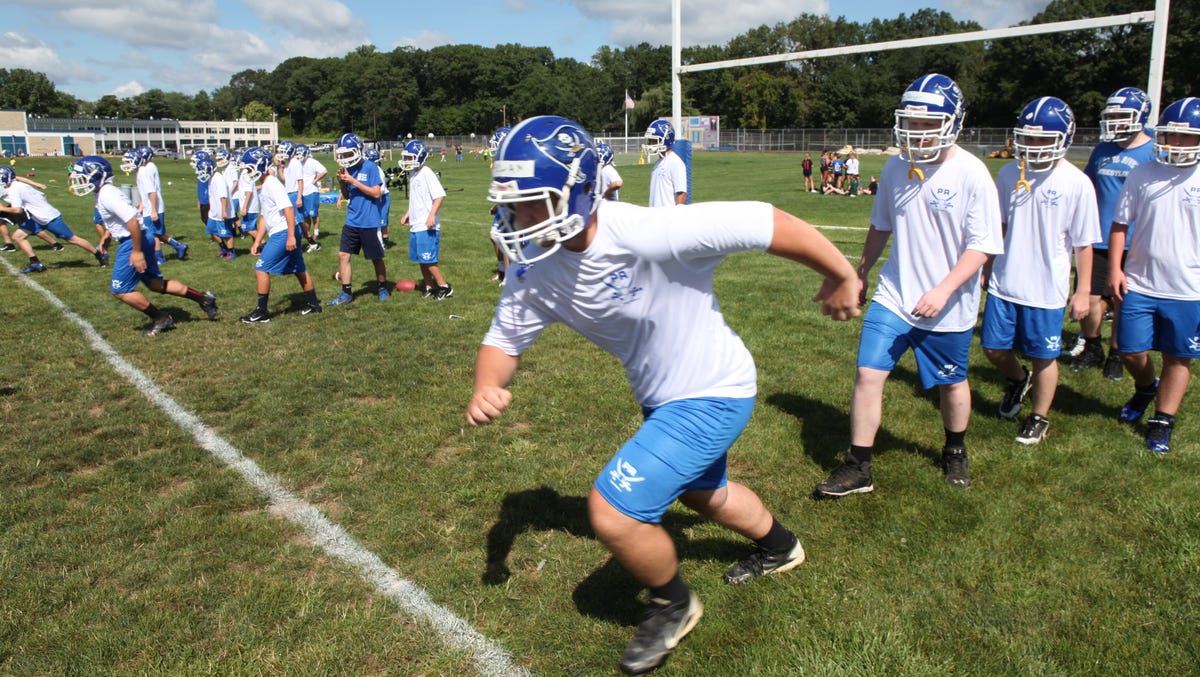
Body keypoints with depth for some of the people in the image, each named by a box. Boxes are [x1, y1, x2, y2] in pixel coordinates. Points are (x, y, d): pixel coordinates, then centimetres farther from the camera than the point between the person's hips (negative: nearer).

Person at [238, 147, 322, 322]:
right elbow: (265, 218, 20)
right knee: (299, 269, 16)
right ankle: (313, 303, 27)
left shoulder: (272, 184, -14)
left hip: (283, 233, -10)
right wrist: (257, 242, 18)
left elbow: (288, 208, -22)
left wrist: (291, 236, -26)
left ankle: (262, 312, -1)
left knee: (261, 268, -7)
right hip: (279, 233, 10)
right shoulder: (263, 187, 16)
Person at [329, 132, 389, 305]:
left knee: (376, 258, 8)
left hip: (369, 222, -6)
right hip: (351, 221, 6)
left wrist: (353, 181, -20)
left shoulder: (370, 168, -12)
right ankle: (346, 293, 11)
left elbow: (376, 193, -18)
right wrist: (341, 182, -6)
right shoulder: (348, 169, 7)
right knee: (343, 255, 2)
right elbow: (346, 196, 13)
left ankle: (383, 289, 27)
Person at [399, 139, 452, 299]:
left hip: (427, 226, -9)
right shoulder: (413, 174, 13)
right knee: (420, 259, 12)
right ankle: (430, 287, 22)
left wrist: (432, 215, -24)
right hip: (415, 225, 9)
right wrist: (407, 214, 22)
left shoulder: (427, 174, -13)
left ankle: (445, 287, 4)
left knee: (428, 259, -8)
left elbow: (439, 195, -19)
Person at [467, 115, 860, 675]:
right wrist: (486, 387, -23)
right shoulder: (538, 271, -13)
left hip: (713, 394, -8)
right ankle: (778, 547, 64)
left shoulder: (647, 235, -36)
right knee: (699, 491, 31)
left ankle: (673, 606, 18)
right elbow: (504, 338, 0)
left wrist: (841, 278, -16)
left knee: (612, 511, -14)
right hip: (661, 398, 8)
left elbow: (767, 222, -30)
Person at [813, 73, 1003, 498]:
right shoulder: (896, 167, 0)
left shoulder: (971, 174, -14)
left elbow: (982, 246, -15)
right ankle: (858, 467, 5)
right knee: (868, 373, -7)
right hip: (893, 296, 3)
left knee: (951, 382, 15)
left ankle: (955, 453, 42)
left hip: (948, 307, -3)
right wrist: (861, 272, 22)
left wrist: (943, 291, -26)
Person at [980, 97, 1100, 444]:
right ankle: (1018, 379, 43)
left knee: (1044, 356, 8)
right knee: (994, 348, 10)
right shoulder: (1009, 174, 1)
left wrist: (1082, 291, -4)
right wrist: (988, 268, 15)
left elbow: (1083, 244, -6)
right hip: (1004, 282, 4)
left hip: (1047, 289, -3)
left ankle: (1039, 418, 28)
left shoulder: (1077, 184, -10)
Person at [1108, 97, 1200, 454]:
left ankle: (1162, 422, 22)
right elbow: (1120, 224, 6)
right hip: (1140, 284, 1)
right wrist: (1114, 268, -2)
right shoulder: (1142, 175, 1)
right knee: (1131, 352, 8)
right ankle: (1146, 388, 40)